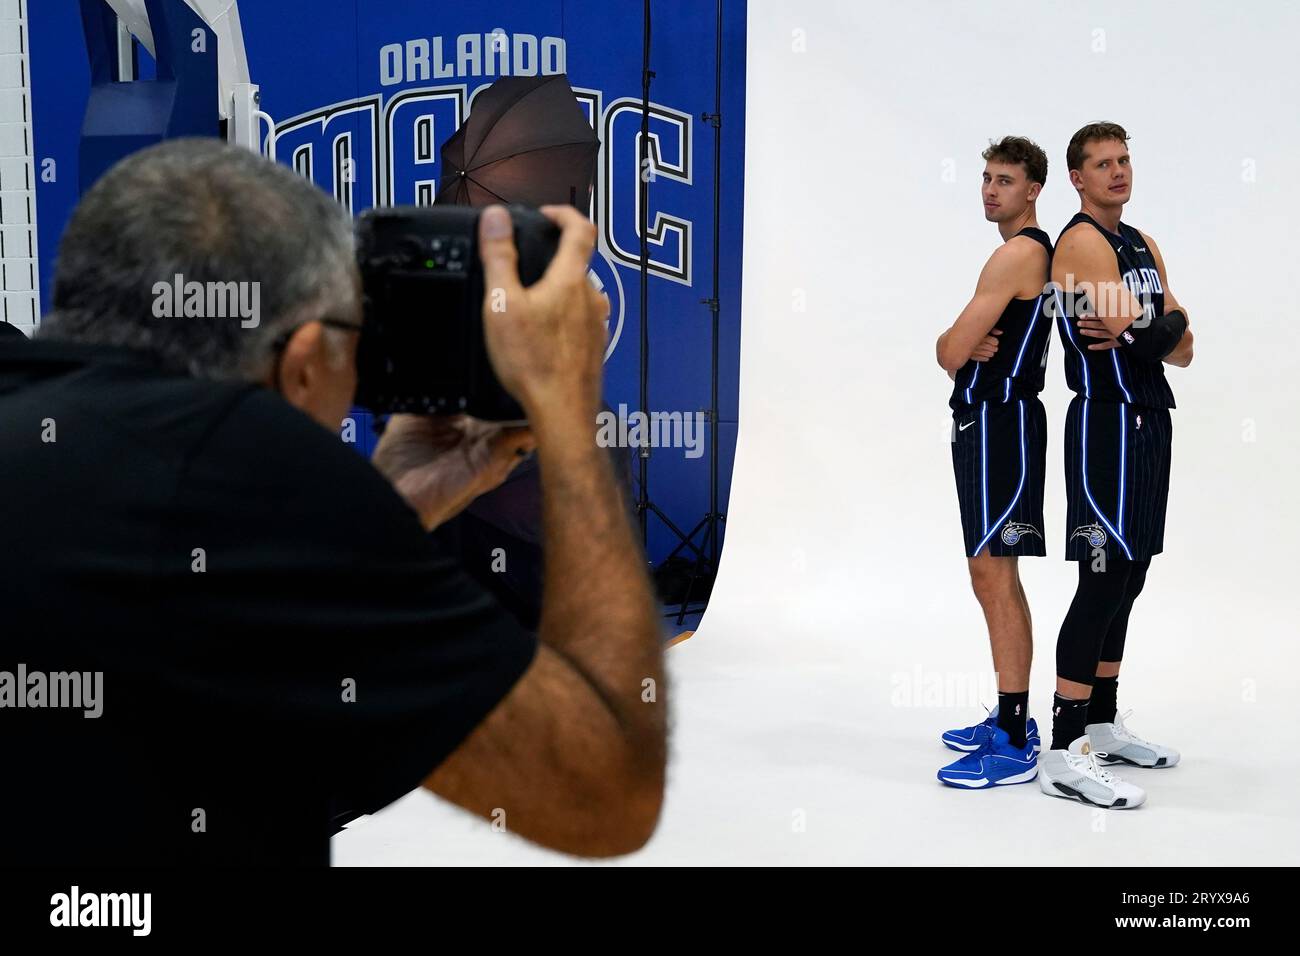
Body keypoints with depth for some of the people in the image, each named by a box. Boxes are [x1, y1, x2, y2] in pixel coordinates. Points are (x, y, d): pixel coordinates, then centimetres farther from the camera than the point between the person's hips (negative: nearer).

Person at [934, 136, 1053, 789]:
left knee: (992, 575, -10)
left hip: (999, 423, -11)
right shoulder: (1030, 252, 19)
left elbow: (950, 351, -18)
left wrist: (954, 346, 4)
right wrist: (967, 347, -6)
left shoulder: (1019, 253, -14)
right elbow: (957, 350, 16)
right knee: (994, 576, 14)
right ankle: (1010, 720, 24)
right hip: (985, 421, 11)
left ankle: (1013, 747, -7)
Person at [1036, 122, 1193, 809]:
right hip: (1107, 422, -9)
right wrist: (1168, 324, 1)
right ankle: (1064, 755, -10)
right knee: (1105, 579, -12)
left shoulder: (1142, 245, 18)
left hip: (1149, 420, 9)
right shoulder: (1082, 242, -10)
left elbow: (1180, 349, 9)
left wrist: (1135, 332, -10)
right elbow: (1147, 337, -21)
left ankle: (1101, 727, 23)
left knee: (1126, 578, 13)